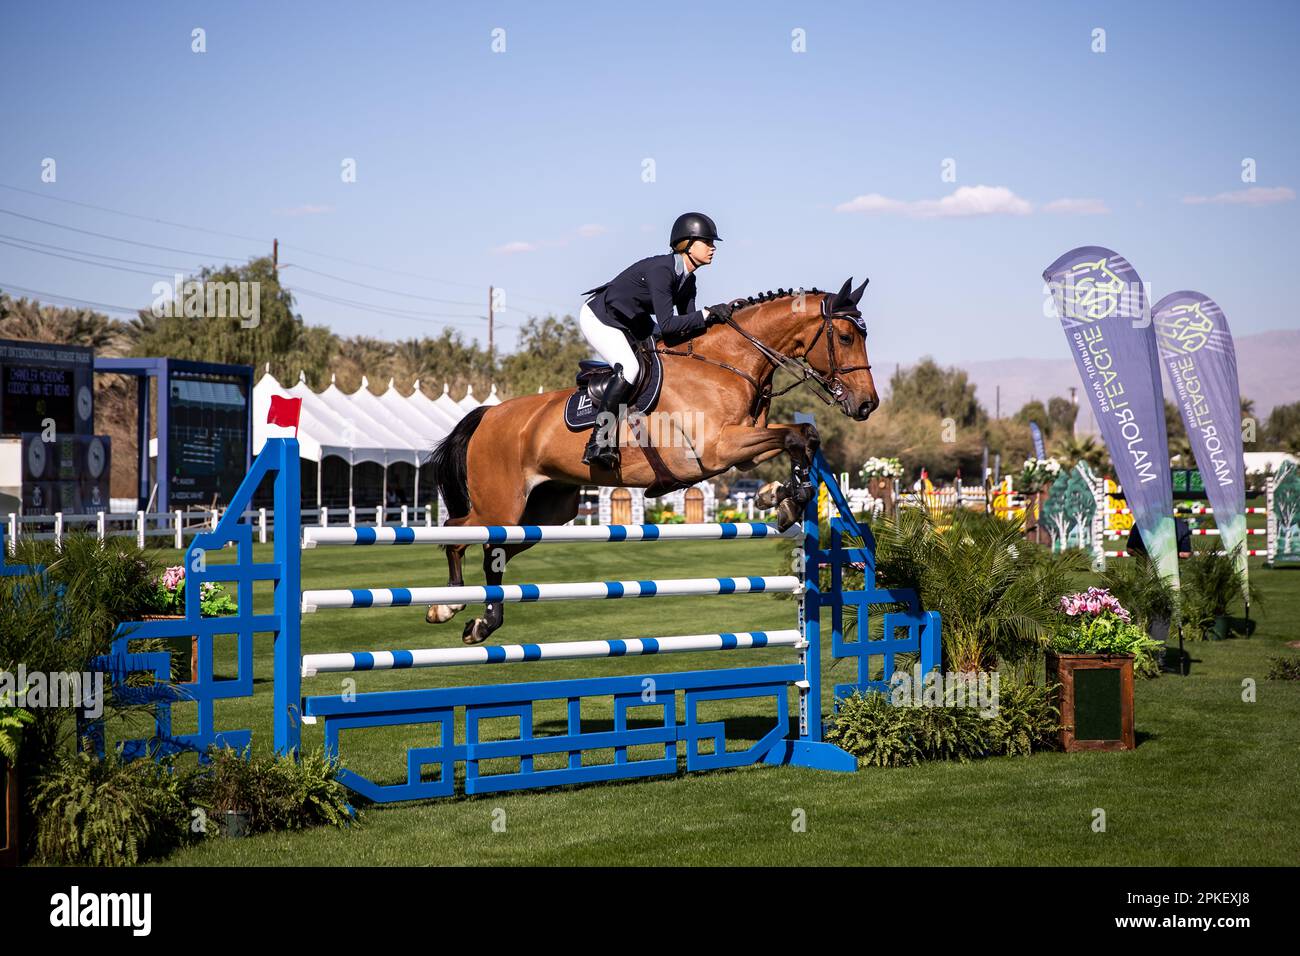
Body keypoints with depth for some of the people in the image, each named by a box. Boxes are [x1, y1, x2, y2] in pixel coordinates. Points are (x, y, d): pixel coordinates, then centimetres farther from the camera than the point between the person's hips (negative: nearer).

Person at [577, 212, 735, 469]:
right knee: (629, 368, -30)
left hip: (631, 321, 11)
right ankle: (598, 441, -28)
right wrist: (707, 315, -33)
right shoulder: (661, 270, -29)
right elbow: (667, 324, -35)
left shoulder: (688, 280, 0)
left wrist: (715, 318, -15)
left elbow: (687, 325, 1)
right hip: (598, 319, -11)